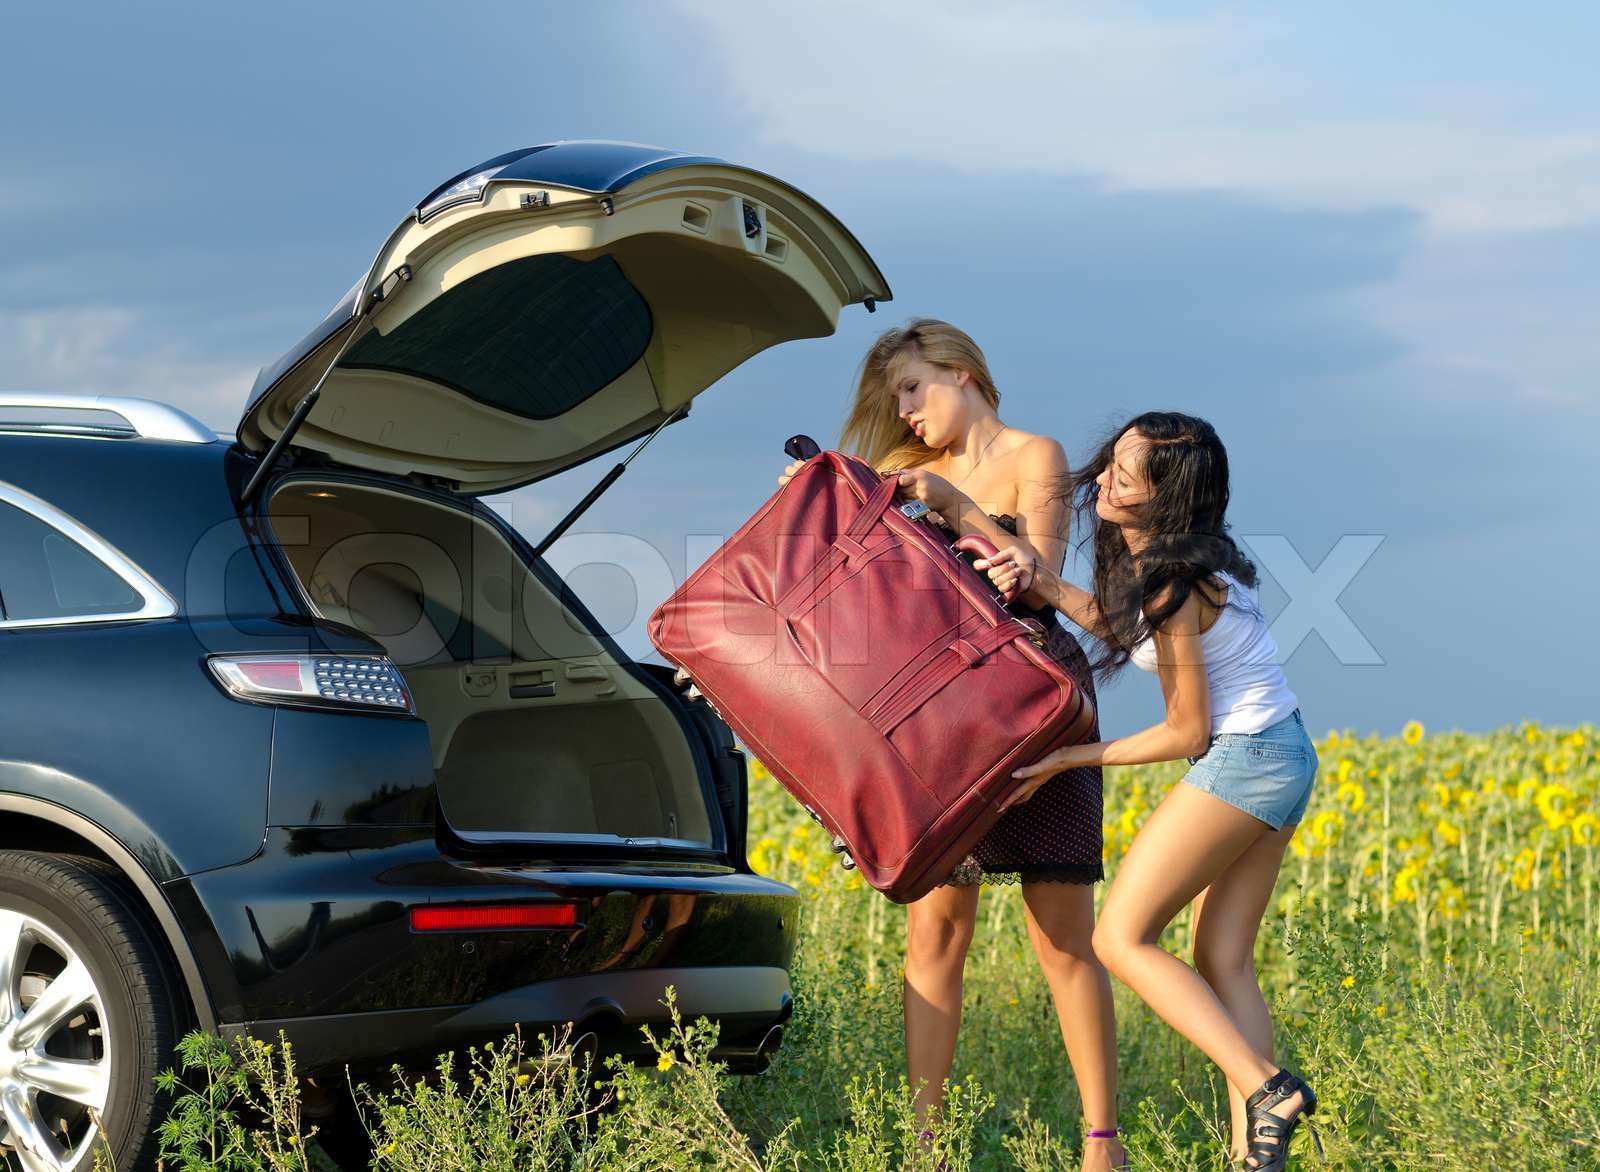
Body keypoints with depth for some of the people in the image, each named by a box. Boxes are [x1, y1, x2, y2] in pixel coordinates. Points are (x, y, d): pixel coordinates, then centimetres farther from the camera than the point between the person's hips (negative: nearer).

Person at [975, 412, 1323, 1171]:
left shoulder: (1172, 589, -21)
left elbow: (1187, 735, -15)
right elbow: (1120, 625, 19)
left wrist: (1073, 758, -8)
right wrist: (1045, 587, 3)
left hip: (1240, 762, -10)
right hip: (1282, 759, 10)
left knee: (1121, 938, -7)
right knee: (1223, 961, 6)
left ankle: (1267, 1088, -16)